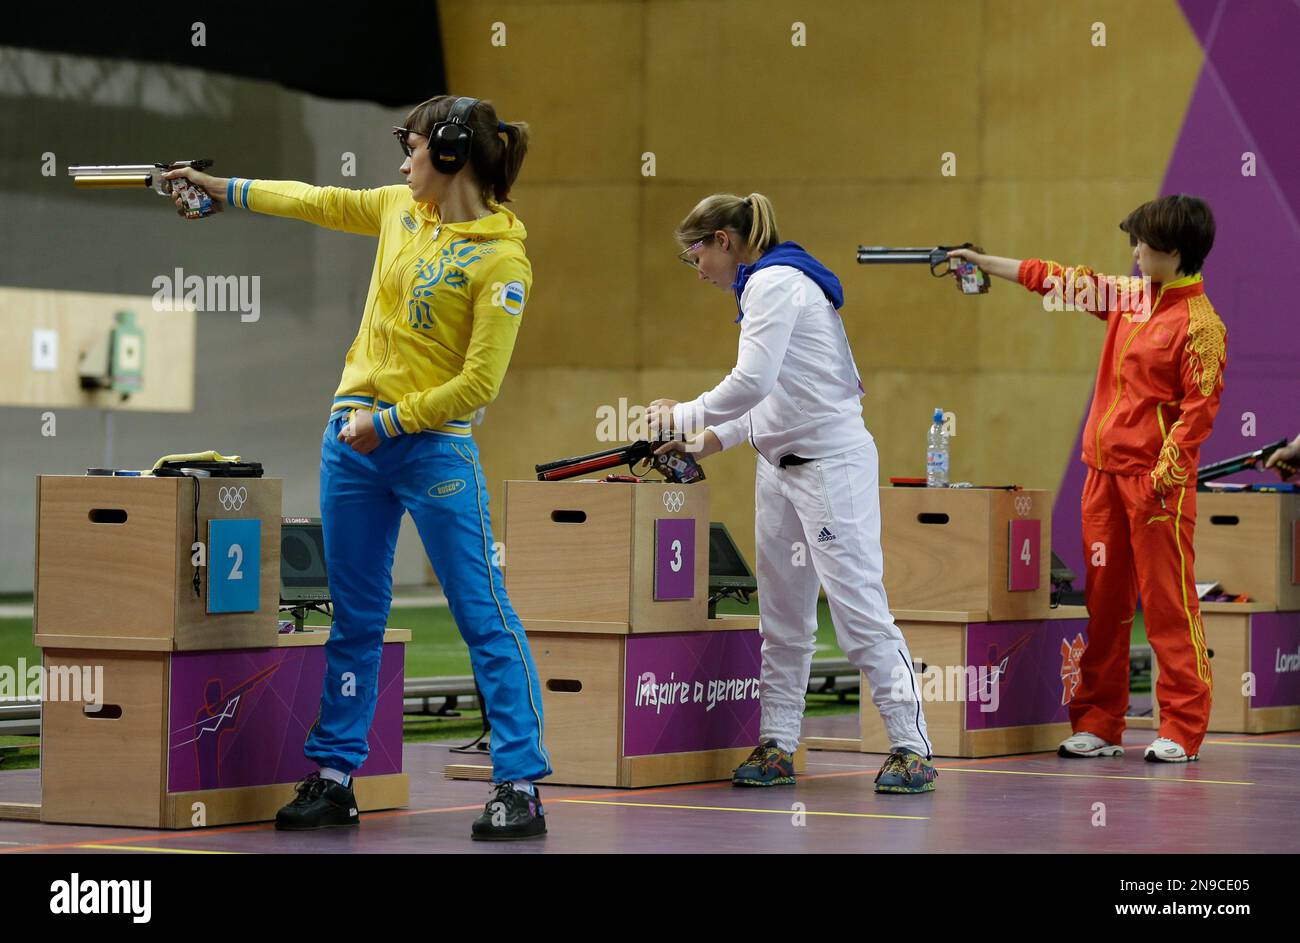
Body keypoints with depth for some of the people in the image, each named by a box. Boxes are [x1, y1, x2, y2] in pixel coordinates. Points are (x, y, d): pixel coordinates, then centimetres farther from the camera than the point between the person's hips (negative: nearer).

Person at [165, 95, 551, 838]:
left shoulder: (502, 261, -13)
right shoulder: (403, 208, 8)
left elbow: (480, 384, -16)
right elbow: (319, 202, 25)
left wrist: (390, 421, -15)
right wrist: (223, 190, 30)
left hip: (436, 448, -7)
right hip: (355, 438, 7)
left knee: (485, 615, -7)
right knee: (355, 617, 11)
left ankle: (522, 787, -7)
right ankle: (333, 778, 17)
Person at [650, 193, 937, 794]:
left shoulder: (774, 282, -13)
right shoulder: (765, 285, 18)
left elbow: (753, 381, -23)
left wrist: (683, 416, -11)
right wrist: (714, 438, 13)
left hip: (831, 462, -10)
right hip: (781, 467, 10)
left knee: (858, 607, -10)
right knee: (782, 615, 10)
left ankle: (912, 749, -9)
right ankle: (776, 746, 14)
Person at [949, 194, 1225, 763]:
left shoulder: (1198, 322, -11)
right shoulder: (1129, 298, 13)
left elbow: (1200, 407, -14)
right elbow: (1059, 280, 23)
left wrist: (1164, 474, -20)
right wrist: (983, 263, 27)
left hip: (1157, 480, -8)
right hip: (1105, 470, 8)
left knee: (1167, 600, -6)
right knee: (1101, 598, 9)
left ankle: (1182, 731, -3)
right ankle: (1097, 725, 15)